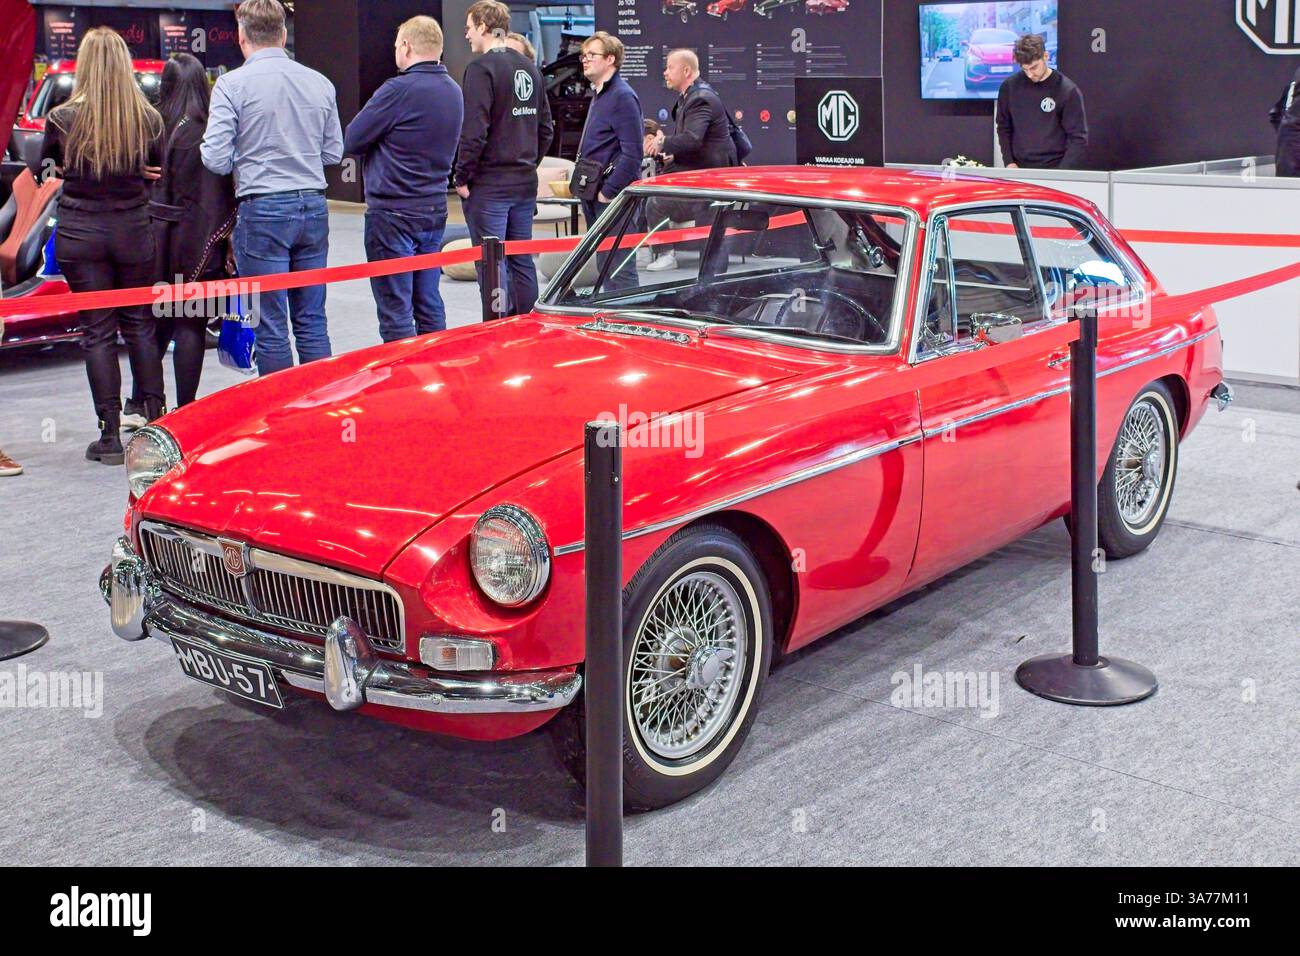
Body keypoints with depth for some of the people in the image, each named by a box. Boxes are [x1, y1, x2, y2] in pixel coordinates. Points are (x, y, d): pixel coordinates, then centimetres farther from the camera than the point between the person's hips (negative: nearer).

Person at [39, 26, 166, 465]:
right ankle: (155, 422, 17)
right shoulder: (148, 117, -4)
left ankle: (111, 435, 5)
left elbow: (44, 170, 7)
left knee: (97, 331, 4)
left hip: (79, 231, -2)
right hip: (133, 229, 2)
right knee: (140, 324, 15)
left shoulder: (63, 118, -8)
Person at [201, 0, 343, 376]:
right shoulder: (320, 83, 6)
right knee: (312, 321, 11)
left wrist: (248, 150, 11)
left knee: (271, 327, 2)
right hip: (313, 207, 5)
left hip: (263, 210, -4)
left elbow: (216, 160, -9)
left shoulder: (232, 84, -7)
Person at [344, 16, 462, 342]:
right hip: (435, 209, 8)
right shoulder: (453, 91, 8)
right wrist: (391, 142, 5)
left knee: (395, 313, -2)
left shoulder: (399, 89, -16)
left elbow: (351, 141, -12)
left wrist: (381, 141, 7)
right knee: (429, 306, 14)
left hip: (394, 214, -8)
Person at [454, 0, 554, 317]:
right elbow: (545, 129, 16)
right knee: (522, 262, 14)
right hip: (525, 183, 8)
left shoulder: (482, 67, -12)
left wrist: (462, 178, -10)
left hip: (488, 185, -8)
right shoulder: (530, 68, 13)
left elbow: (474, 132, -19)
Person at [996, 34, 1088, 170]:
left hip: (1054, 170, -2)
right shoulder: (1009, 87, 2)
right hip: (1019, 169, 3)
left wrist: (1061, 173, -15)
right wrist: (1009, 162, 0)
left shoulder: (1068, 90, -7)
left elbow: (1078, 138, -6)